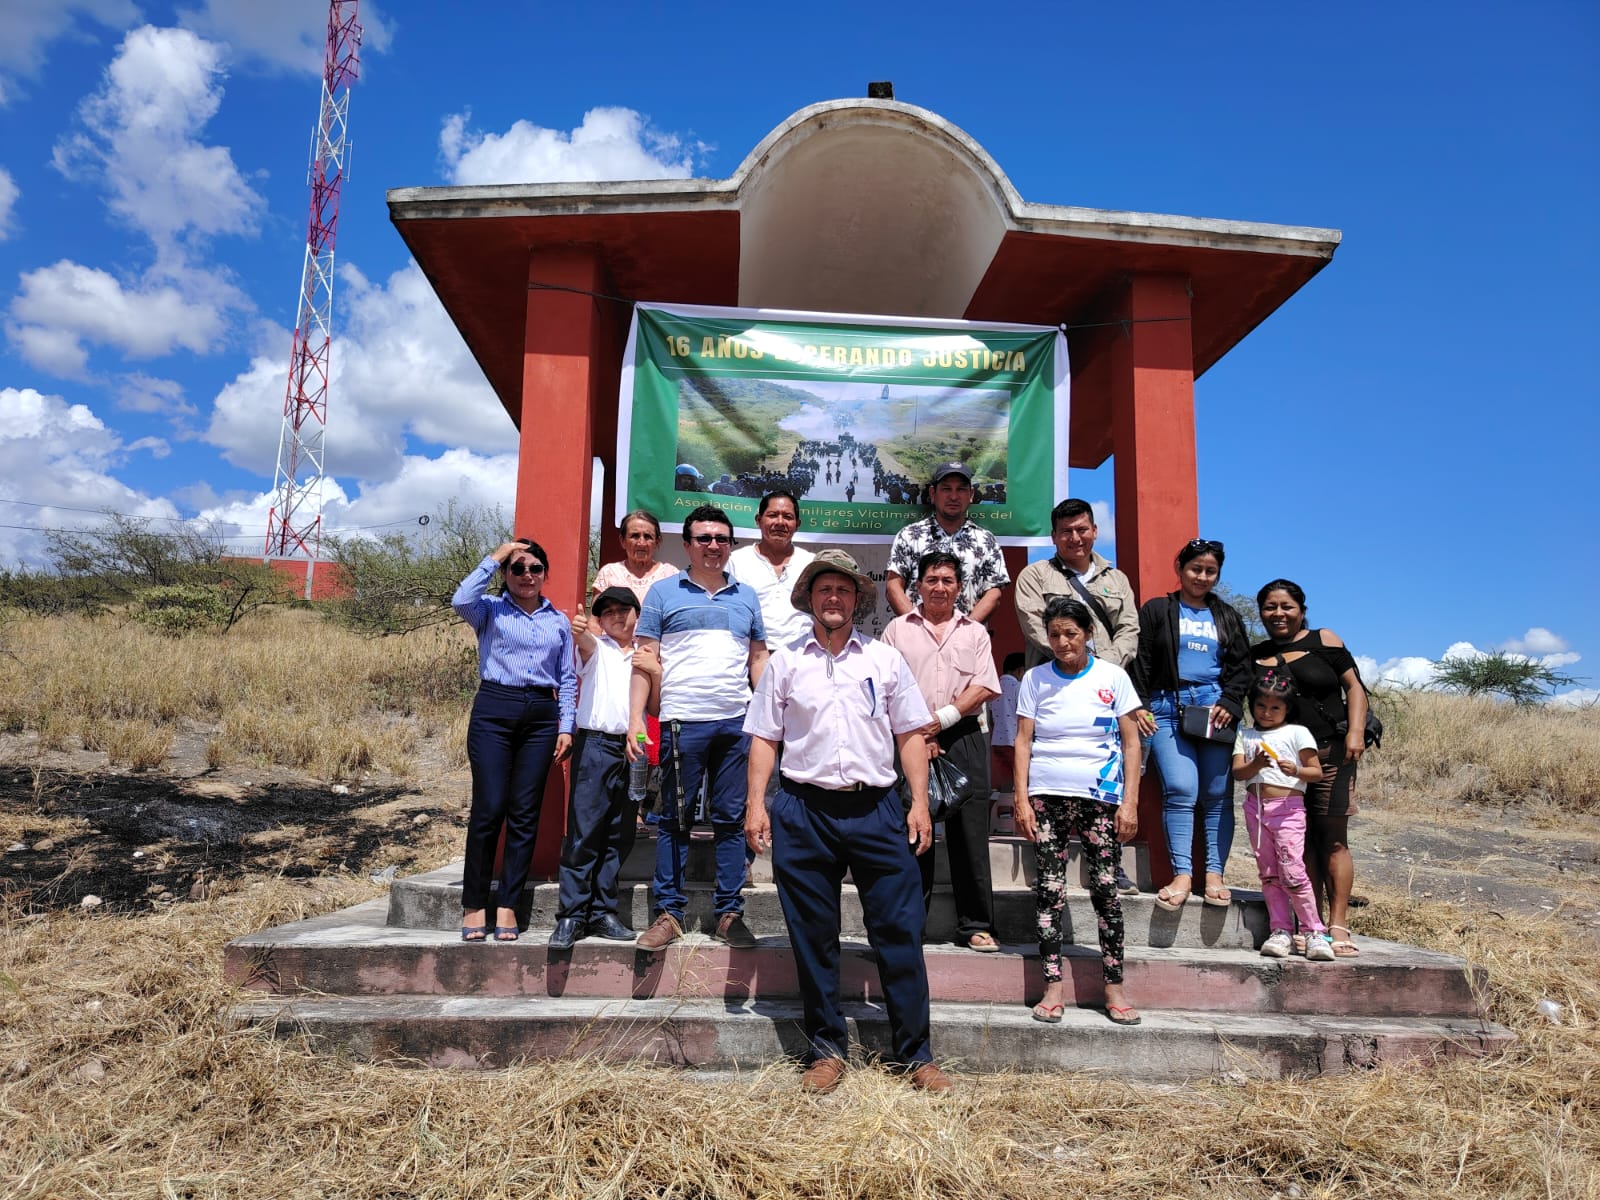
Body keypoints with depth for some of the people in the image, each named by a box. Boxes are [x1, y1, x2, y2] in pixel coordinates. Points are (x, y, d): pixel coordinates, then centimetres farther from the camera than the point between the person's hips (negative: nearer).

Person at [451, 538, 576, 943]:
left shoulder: (559, 621, 16)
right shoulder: (491, 610, 8)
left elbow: (567, 679, 15)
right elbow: (461, 600, -15)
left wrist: (566, 726, 6)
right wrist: (493, 558, -7)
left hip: (541, 716, 3)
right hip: (494, 710, -3)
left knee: (524, 814, 2)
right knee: (489, 808, -7)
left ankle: (508, 906, 9)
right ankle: (474, 905, 4)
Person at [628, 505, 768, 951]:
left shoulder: (746, 597, 15)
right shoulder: (663, 592, 6)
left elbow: (758, 658, 16)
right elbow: (645, 658, 3)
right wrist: (635, 718, -6)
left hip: (737, 723, 2)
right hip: (682, 722, -2)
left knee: (731, 819, 6)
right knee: (675, 819, 3)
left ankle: (730, 914, 14)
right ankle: (668, 913, 12)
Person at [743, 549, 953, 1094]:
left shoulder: (885, 659, 9)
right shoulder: (784, 662, 8)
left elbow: (910, 735, 9)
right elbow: (764, 738, 8)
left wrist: (919, 803, 1)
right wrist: (755, 804, -1)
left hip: (876, 809, 0)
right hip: (804, 810, 0)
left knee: (900, 930, 0)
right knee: (813, 937, 7)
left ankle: (915, 1054, 13)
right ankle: (826, 1051, 21)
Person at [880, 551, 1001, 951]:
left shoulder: (975, 632, 15)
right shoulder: (897, 629, 10)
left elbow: (984, 687, 4)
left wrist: (942, 718, -9)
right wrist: (916, 736, -8)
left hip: (964, 738, 1)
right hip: (910, 739, -1)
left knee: (969, 831, 0)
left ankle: (976, 925, 7)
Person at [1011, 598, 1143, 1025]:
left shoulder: (1112, 677, 4)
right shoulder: (1035, 679, 6)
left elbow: (1131, 742, 5)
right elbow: (1023, 741, 5)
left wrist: (1130, 802, -3)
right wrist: (1021, 800, -3)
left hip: (1101, 796, 0)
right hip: (1047, 796, 1)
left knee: (1106, 886, -1)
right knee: (1050, 889, -1)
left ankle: (1114, 987, 9)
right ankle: (1054, 986, 6)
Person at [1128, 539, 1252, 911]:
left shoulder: (1226, 616, 20)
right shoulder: (1156, 610, 12)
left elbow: (1241, 667, 15)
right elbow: (1140, 662, 5)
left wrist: (1229, 703, -2)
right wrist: (1138, 706, -5)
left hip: (1215, 708, 3)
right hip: (1168, 708, -2)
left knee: (1218, 794, -1)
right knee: (1180, 790, -14)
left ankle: (1214, 874, 4)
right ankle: (1182, 874, -12)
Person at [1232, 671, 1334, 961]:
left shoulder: (1297, 733, 4)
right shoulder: (1246, 736, 14)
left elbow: (1316, 772, 0)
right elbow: (1238, 772, 2)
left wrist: (1296, 770, -20)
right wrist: (1256, 765, -19)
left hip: (1288, 807, -4)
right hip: (1255, 806, 4)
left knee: (1292, 872, -11)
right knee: (1268, 874, 5)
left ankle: (1315, 933, -1)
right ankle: (1281, 931, 11)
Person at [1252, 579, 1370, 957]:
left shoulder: (1324, 641, 5)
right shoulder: (1256, 655, 13)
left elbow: (1354, 686, 2)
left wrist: (1355, 731, -11)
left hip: (1330, 752, -2)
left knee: (1333, 838, -5)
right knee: (1301, 841, 2)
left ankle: (1338, 925, -2)